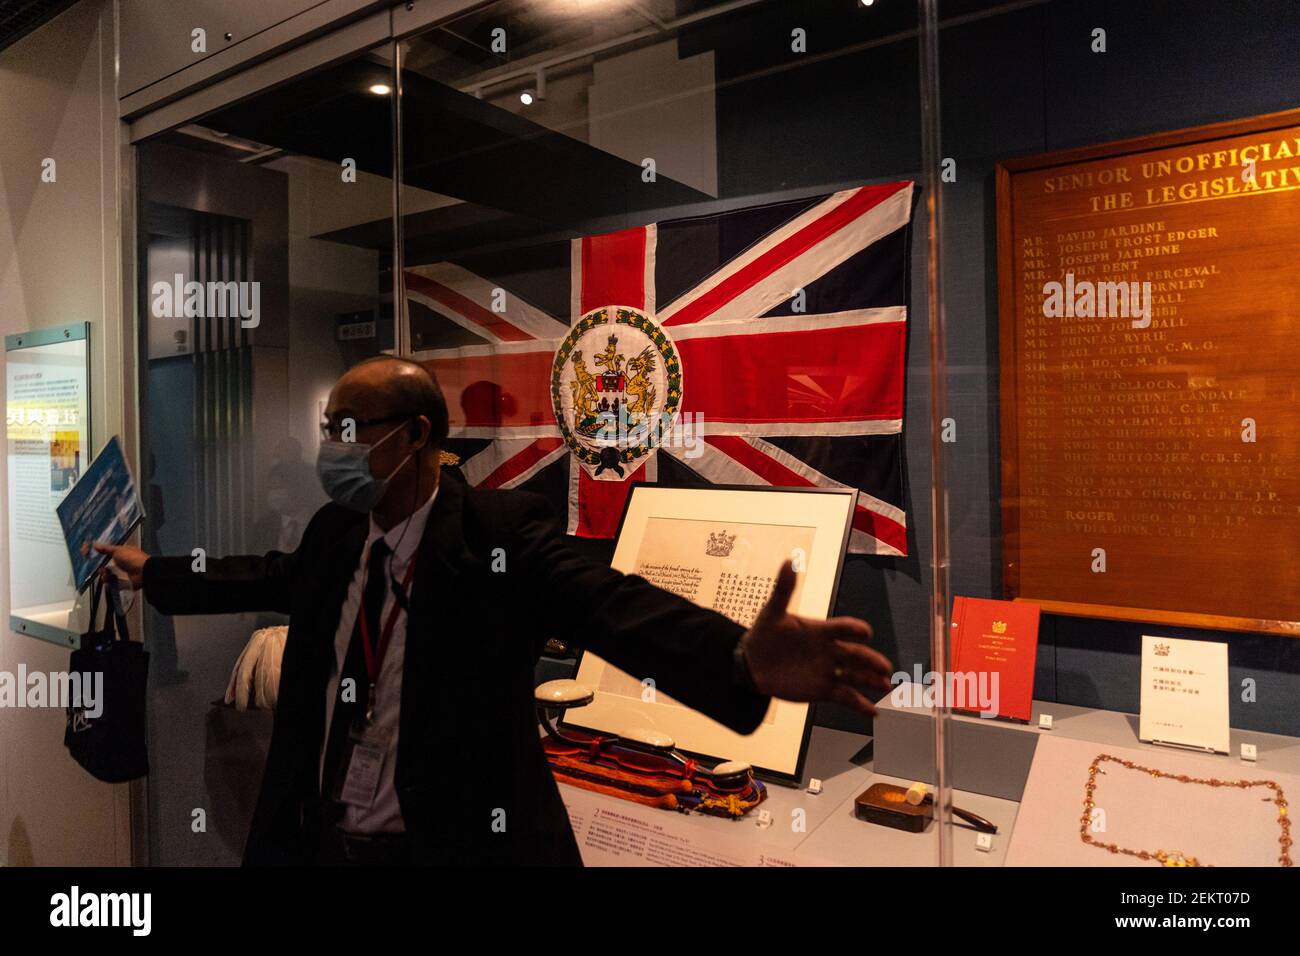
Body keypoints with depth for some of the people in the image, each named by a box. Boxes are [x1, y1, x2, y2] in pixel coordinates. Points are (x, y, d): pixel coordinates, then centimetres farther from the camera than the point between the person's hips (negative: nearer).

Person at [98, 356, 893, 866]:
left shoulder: (501, 530, -19)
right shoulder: (334, 532, 3)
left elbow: (612, 604, -34)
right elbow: (268, 578, 22)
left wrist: (741, 659, -52)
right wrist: (154, 571, 35)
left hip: (453, 844, -6)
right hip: (314, 836, 6)